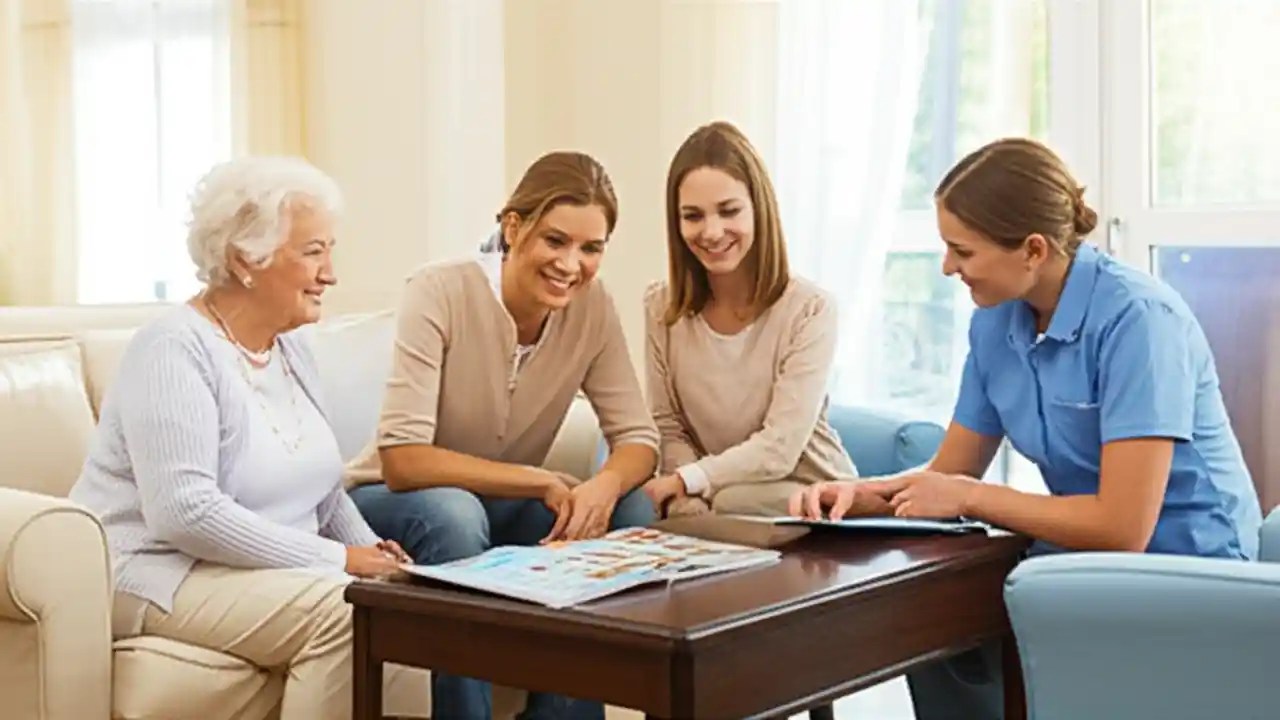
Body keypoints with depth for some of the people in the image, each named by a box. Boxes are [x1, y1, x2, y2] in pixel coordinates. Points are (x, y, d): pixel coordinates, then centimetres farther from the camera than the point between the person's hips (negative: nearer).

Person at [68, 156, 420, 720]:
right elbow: (185, 511, -26)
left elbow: (324, 487, 17)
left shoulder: (290, 350, 10)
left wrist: (370, 551, -3)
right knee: (341, 610, -28)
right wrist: (335, 559, -24)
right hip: (157, 573, -8)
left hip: (265, 570, 8)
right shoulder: (175, 349, -16)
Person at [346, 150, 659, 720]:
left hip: (506, 509, 5)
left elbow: (637, 440, -10)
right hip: (395, 502, -4)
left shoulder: (592, 305, -10)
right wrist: (544, 482, -30)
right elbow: (401, 461, -28)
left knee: (631, 512, -21)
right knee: (454, 513, -37)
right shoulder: (440, 292, -23)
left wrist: (604, 486, -34)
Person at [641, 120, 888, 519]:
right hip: (715, 497, 3)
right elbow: (669, 429, -1)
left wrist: (687, 481, -22)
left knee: (733, 503, -33)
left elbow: (778, 450, -18)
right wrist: (687, 501, -20)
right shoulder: (661, 307, -2)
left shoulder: (809, 309, -14)